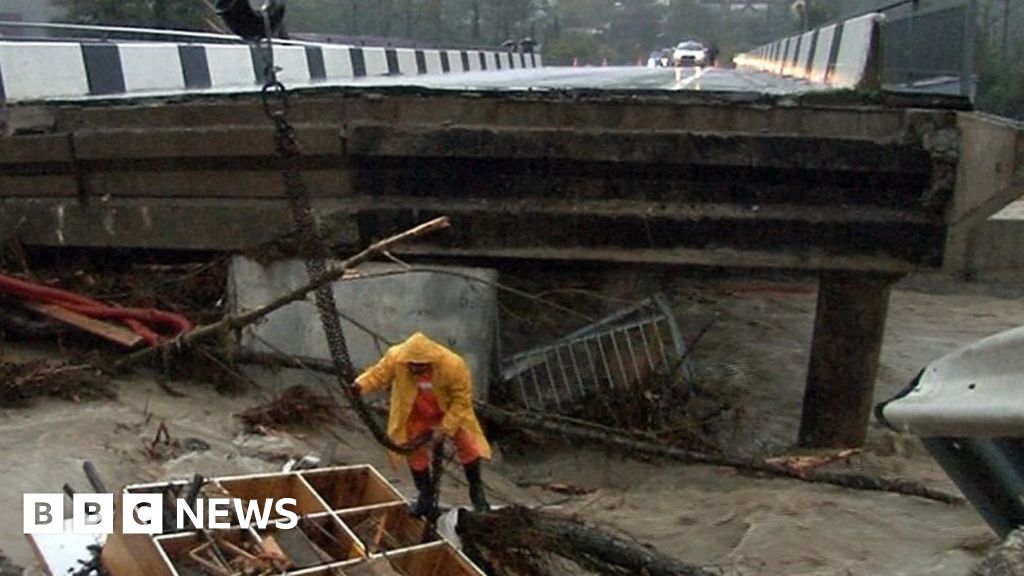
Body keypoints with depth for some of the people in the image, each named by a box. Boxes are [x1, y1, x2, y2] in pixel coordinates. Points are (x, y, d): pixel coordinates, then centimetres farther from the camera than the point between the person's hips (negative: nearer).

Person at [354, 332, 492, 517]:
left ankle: (477, 491, 23)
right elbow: (378, 374, -16)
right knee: (415, 454, 9)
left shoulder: (453, 365, -37)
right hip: (415, 415, 2)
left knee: (468, 446, -1)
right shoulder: (395, 357, -32)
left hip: (450, 411, -2)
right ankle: (426, 496, 32)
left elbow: (462, 399, -26)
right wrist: (360, 385, -38)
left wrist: (444, 428, -25)